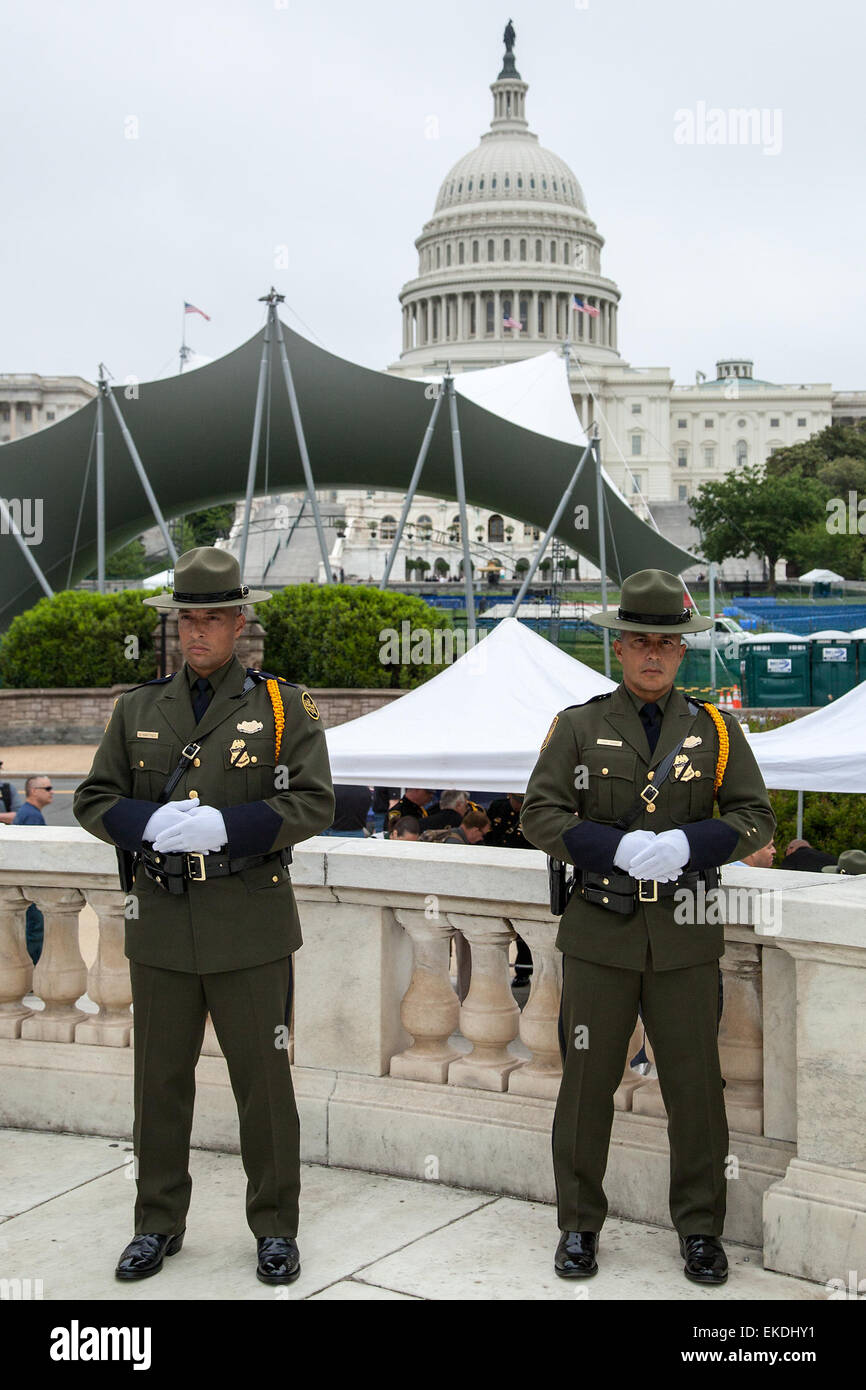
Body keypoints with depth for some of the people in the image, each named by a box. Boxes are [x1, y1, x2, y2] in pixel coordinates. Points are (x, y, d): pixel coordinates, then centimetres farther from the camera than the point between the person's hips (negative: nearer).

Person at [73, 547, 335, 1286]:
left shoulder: (284, 705, -1)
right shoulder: (138, 708, 8)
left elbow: (314, 803, -8)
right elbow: (94, 800, 7)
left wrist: (224, 827, -20)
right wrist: (151, 823, -14)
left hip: (249, 927, -3)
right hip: (161, 926, 3)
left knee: (263, 1079, 6)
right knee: (161, 1079, 12)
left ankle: (275, 1229, 22)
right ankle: (159, 1224, 29)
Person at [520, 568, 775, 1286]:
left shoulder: (717, 729, 6)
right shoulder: (578, 726, 3)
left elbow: (756, 817, 3)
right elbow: (541, 813, -4)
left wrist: (685, 845, -16)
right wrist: (621, 847, -18)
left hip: (686, 937, 1)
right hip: (599, 936, -1)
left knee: (695, 1086, 7)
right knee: (588, 1082, 7)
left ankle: (701, 1229, 23)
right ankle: (579, 1224, 22)